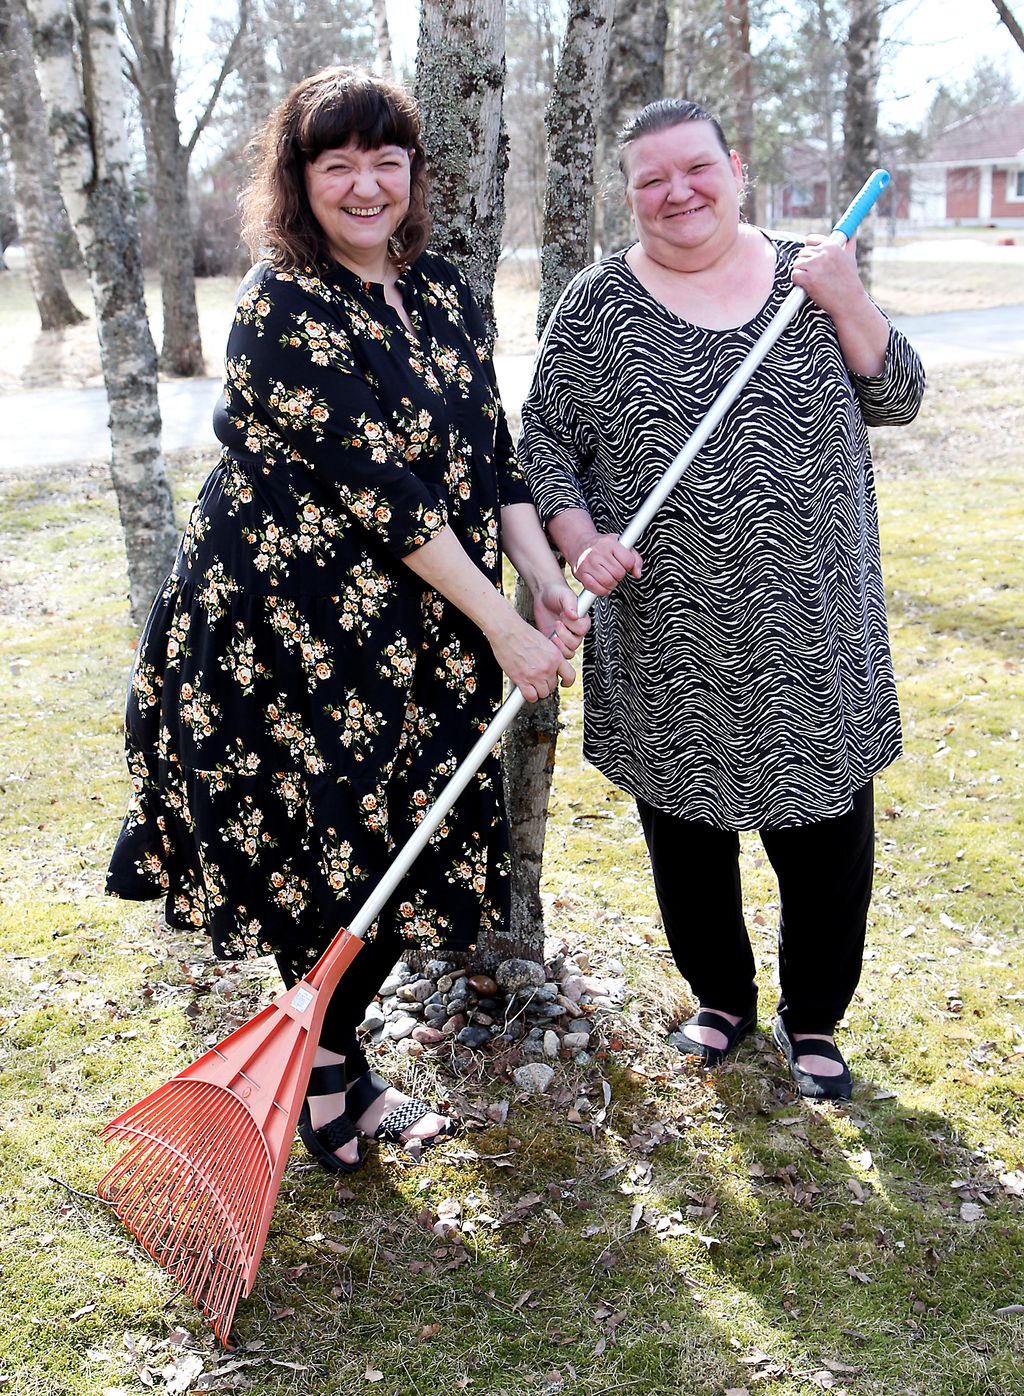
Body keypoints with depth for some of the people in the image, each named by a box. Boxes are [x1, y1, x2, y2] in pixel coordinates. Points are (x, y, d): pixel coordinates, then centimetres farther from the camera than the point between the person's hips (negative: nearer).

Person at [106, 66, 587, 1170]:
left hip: (413, 641, 7)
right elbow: (378, 489, -21)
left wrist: (546, 580, -5)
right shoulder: (285, 306, -16)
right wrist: (503, 626, -19)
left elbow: (489, 455, 9)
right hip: (289, 632, -7)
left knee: (403, 859, 13)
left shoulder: (442, 291, 9)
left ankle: (332, 1068, 33)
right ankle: (330, 1089, 26)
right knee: (326, 859, 4)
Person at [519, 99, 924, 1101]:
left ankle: (811, 1019, 31)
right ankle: (721, 998, 39)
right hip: (670, 639, -1)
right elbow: (542, 438, 2)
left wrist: (845, 301, -9)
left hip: (811, 630, 1)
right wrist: (580, 539, -14)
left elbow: (896, 400, 5)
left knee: (827, 832, 7)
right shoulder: (599, 305, -1)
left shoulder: (804, 275, 5)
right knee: (689, 826, 13)